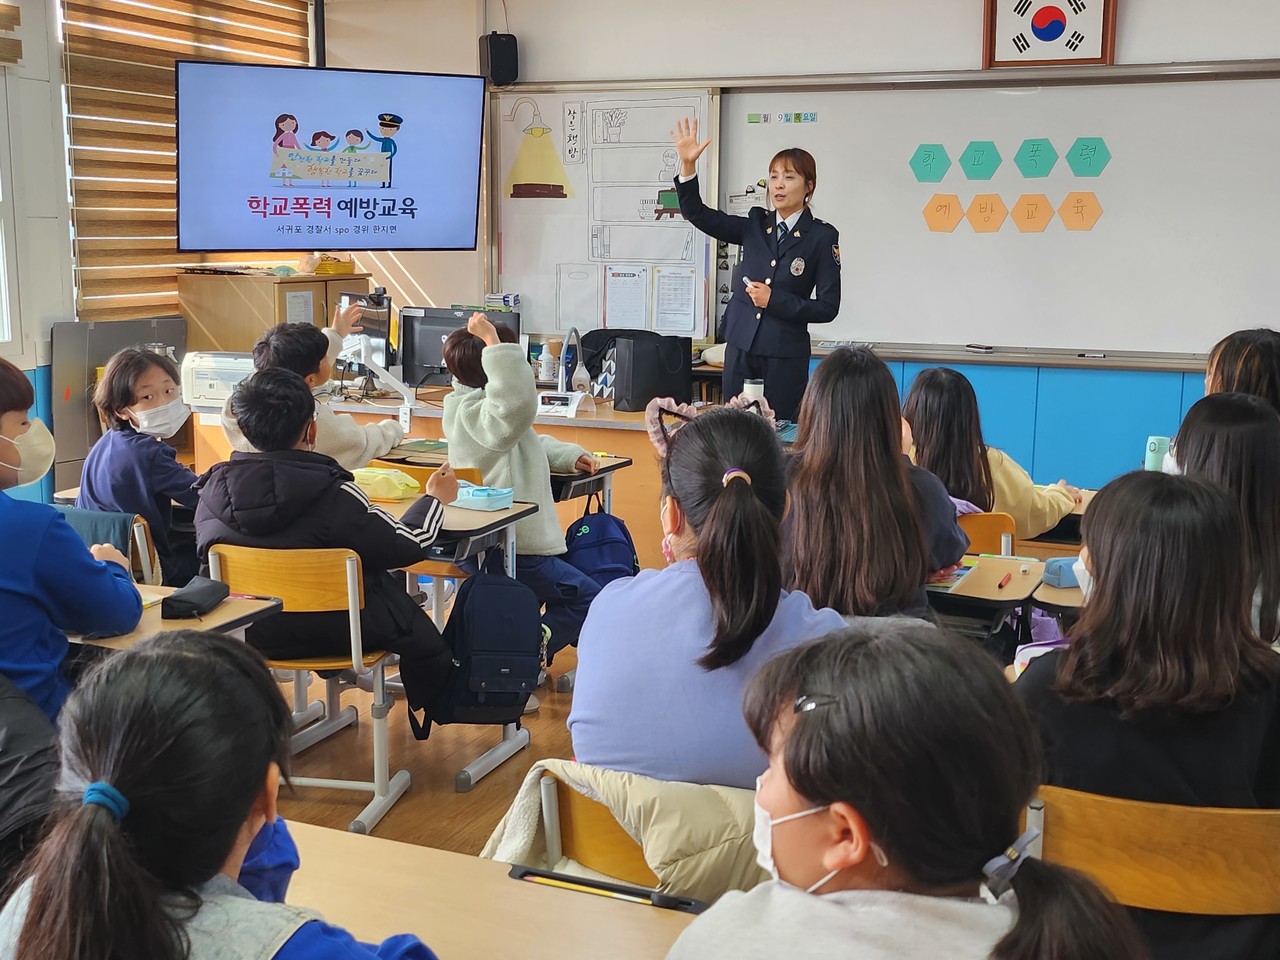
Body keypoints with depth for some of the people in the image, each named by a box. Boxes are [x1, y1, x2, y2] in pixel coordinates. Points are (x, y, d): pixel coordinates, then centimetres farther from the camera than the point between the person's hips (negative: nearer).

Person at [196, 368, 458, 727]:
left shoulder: (214, 488, -13)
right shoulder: (334, 494, -27)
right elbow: (409, 545, -16)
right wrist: (435, 498, 4)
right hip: (336, 631, -5)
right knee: (422, 633, 22)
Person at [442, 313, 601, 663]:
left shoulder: (476, 408, 12)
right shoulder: (478, 414, -22)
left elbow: (534, 443, 28)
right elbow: (518, 403, -49)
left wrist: (571, 456, 12)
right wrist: (495, 344, -44)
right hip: (510, 550, -11)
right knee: (587, 599, -6)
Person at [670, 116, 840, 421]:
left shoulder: (822, 236, -2)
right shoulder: (754, 226, 9)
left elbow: (827, 307, -4)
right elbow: (698, 214, 2)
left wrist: (774, 300, -12)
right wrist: (687, 165, -11)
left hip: (785, 356, -3)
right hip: (741, 350, 4)